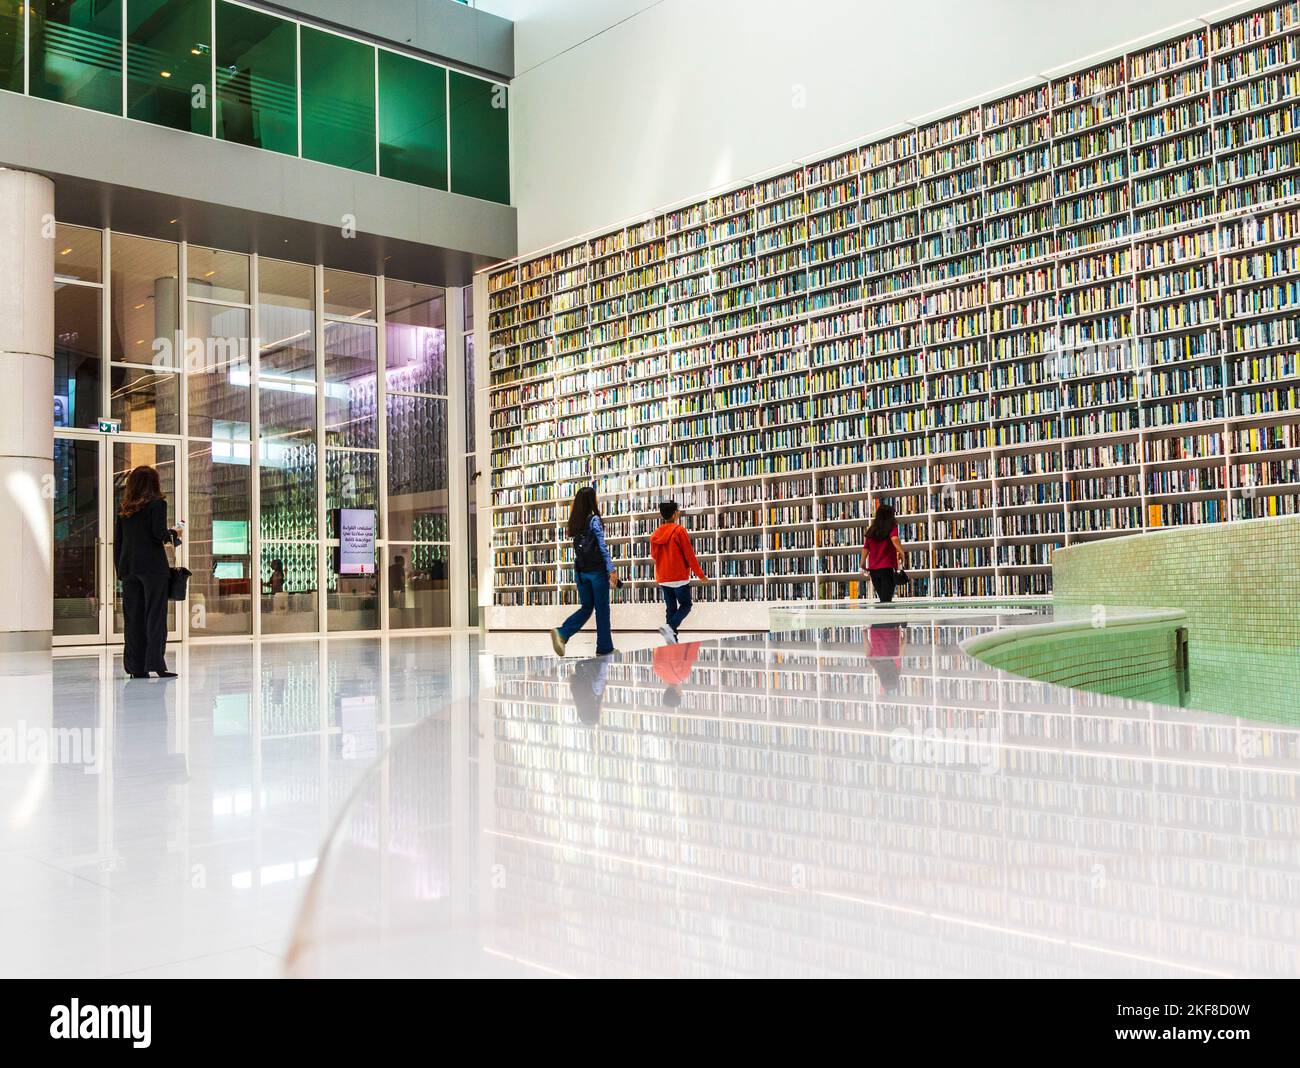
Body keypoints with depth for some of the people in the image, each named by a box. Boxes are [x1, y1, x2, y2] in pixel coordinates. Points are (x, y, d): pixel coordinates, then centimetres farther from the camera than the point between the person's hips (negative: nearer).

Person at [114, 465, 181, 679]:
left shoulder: (123, 508, 12)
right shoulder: (157, 503, -3)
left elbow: (117, 541, 11)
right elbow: (159, 533, -13)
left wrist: (119, 570, 14)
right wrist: (173, 534, 7)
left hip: (128, 567, 5)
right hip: (153, 566, -5)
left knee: (133, 617, 6)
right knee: (156, 615, -2)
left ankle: (136, 667, 7)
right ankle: (155, 663, -6)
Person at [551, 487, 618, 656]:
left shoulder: (575, 522, 8)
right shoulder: (594, 520, -10)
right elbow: (602, 546, -14)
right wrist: (611, 569, -13)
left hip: (580, 571, 6)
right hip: (597, 570, -6)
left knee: (586, 607, 11)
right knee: (602, 609, 5)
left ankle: (562, 632, -11)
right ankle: (604, 647, 10)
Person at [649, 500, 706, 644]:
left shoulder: (656, 534, 5)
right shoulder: (679, 530, -11)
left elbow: (654, 556, 15)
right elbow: (689, 554, -10)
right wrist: (699, 574, -3)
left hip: (663, 578, 6)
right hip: (679, 577, -6)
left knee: (670, 608, 11)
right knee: (685, 605, 3)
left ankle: (672, 639, 6)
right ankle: (670, 627, -21)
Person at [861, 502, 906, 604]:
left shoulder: (871, 530, 11)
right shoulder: (892, 527, -2)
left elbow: (865, 548, 9)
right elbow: (894, 539, -23)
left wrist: (863, 564, 14)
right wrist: (901, 552, -17)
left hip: (873, 569, 5)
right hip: (888, 568, -5)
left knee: (882, 597, 14)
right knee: (887, 599, -7)